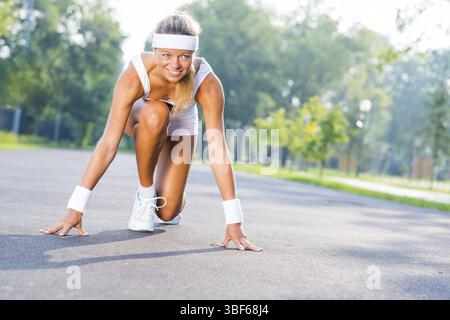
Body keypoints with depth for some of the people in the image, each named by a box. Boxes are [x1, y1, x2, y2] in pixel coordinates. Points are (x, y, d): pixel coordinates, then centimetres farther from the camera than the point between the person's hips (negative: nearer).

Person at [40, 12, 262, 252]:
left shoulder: (207, 83, -37)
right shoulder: (135, 75, -40)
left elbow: (218, 150, -38)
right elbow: (108, 144, -41)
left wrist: (234, 221, -40)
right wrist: (75, 208, -45)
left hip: (180, 125, 1)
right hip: (140, 116, -1)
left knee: (166, 213, -11)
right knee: (155, 115, -38)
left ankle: (173, 203, 29)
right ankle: (145, 195, -15)